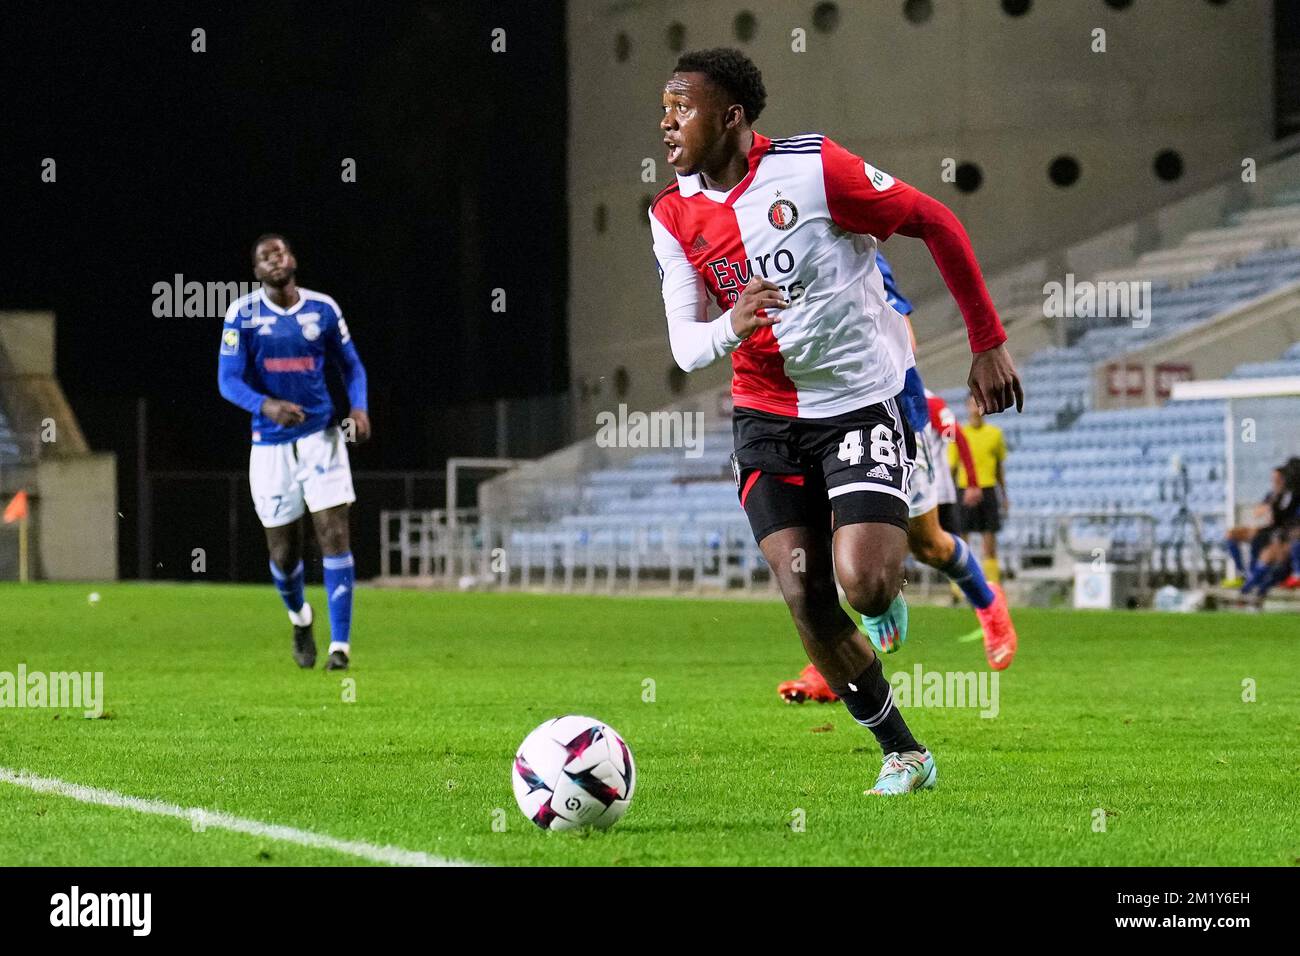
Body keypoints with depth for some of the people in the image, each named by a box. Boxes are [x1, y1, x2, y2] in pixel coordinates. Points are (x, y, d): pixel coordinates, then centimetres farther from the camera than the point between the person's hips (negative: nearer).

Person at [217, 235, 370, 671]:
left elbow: (351, 365, 11)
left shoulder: (323, 309, 1)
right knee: (283, 553, 6)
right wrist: (266, 405, -29)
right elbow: (228, 380, -10)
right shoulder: (242, 315, -5)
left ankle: (340, 643, -9)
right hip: (270, 445, 0)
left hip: (321, 438, 0)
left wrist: (359, 407, -8)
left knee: (335, 536, -11)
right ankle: (299, 617, 38)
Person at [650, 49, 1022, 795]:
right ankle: (903, 754, 10)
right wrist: (729, 327, -28)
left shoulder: (813, 168, -15)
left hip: (862, 401, -4)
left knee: (863, 585, -20)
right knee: (805, 600, -7)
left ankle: (888, 592, 20)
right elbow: (684, 345, -3)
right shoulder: (673, 216, -1)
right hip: (768, 418, 4)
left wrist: (988, 342, -4)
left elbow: (936, 224, -6)